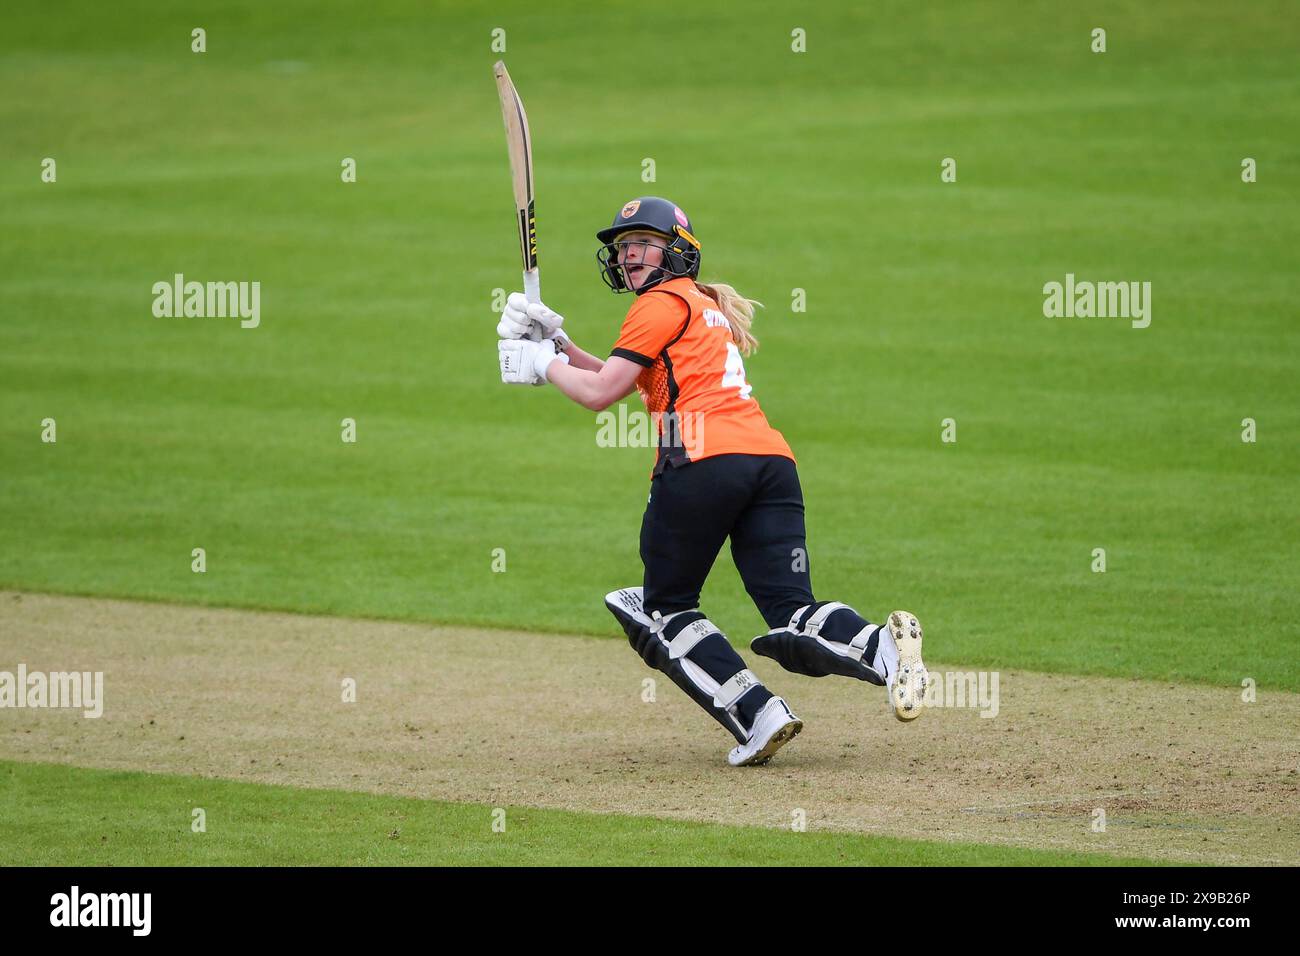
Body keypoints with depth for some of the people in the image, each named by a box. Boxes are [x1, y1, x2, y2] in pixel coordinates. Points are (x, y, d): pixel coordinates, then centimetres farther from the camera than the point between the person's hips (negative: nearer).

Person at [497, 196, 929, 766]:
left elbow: (599, 394, 0)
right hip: (770, 459, 7)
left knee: (664, 608, 10)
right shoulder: (706, 306, 31)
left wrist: (544, 364, 16)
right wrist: (559, 344, 26)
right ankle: (883, 648, -34)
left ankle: (758, 718, -8)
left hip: (704, 459, -7)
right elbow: (627, 380, 34)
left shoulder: (662, 303, 5)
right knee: (793, 616, -3)